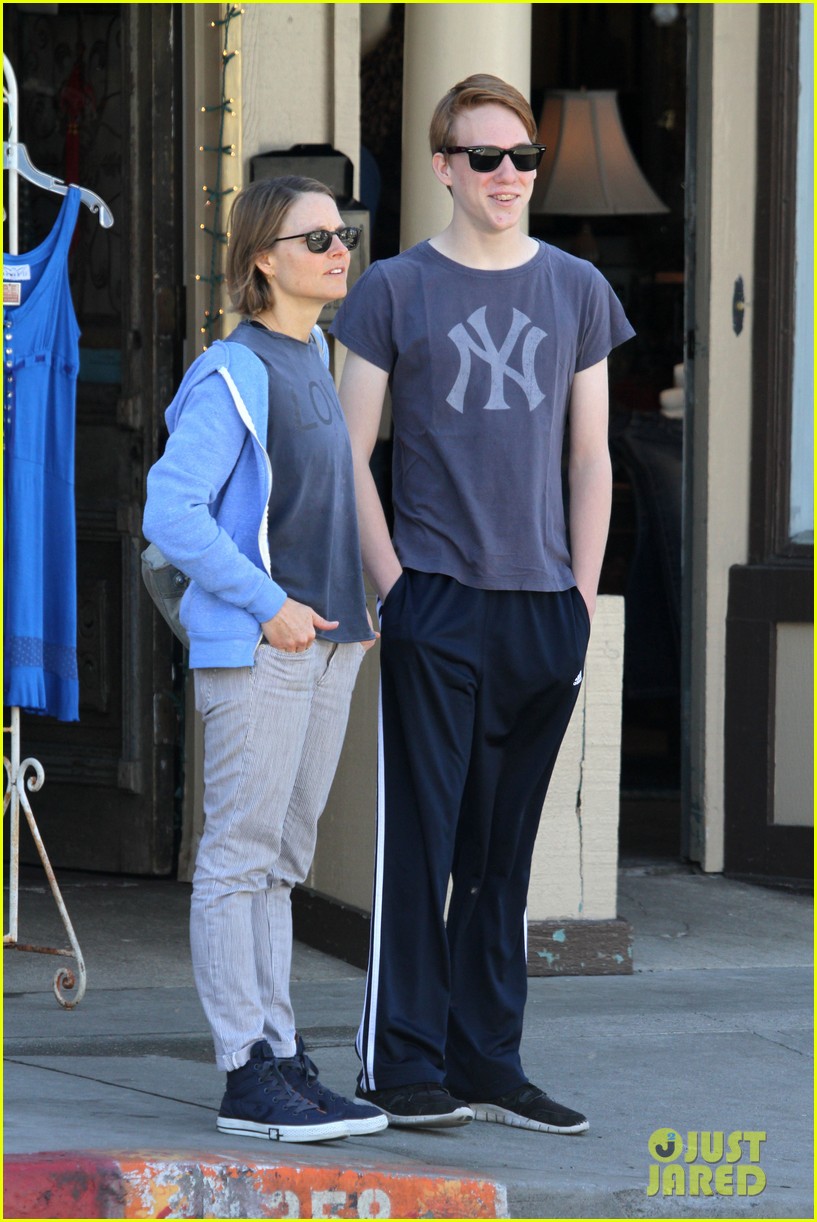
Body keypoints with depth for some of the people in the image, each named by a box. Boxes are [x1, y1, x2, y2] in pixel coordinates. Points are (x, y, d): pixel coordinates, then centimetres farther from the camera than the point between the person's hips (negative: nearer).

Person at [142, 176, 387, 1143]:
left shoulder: (318, 359, 14)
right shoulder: (234, 375, -12)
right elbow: (171, 511, -18)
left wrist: (353, 600, 16)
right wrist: (268, 605, -18)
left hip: (325, 642, 9)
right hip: (253, 647, -9)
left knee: (279, 863, 12)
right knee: (240, 857, -5)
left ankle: (281, 1058, 16)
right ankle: (249, 1076, -5)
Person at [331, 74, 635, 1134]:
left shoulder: (577, 291, 11)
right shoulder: (395, 290, 2)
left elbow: (590, 458, 13)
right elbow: (351, 456, 1)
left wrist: (583, 595, 5)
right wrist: (391, 585, -7)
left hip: (546, 608, 3)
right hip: (435, 602, -3)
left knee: (504, 849, 8)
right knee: (422, 837, -5)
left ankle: (487, 1066, 13)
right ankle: (402, 1065, 0)